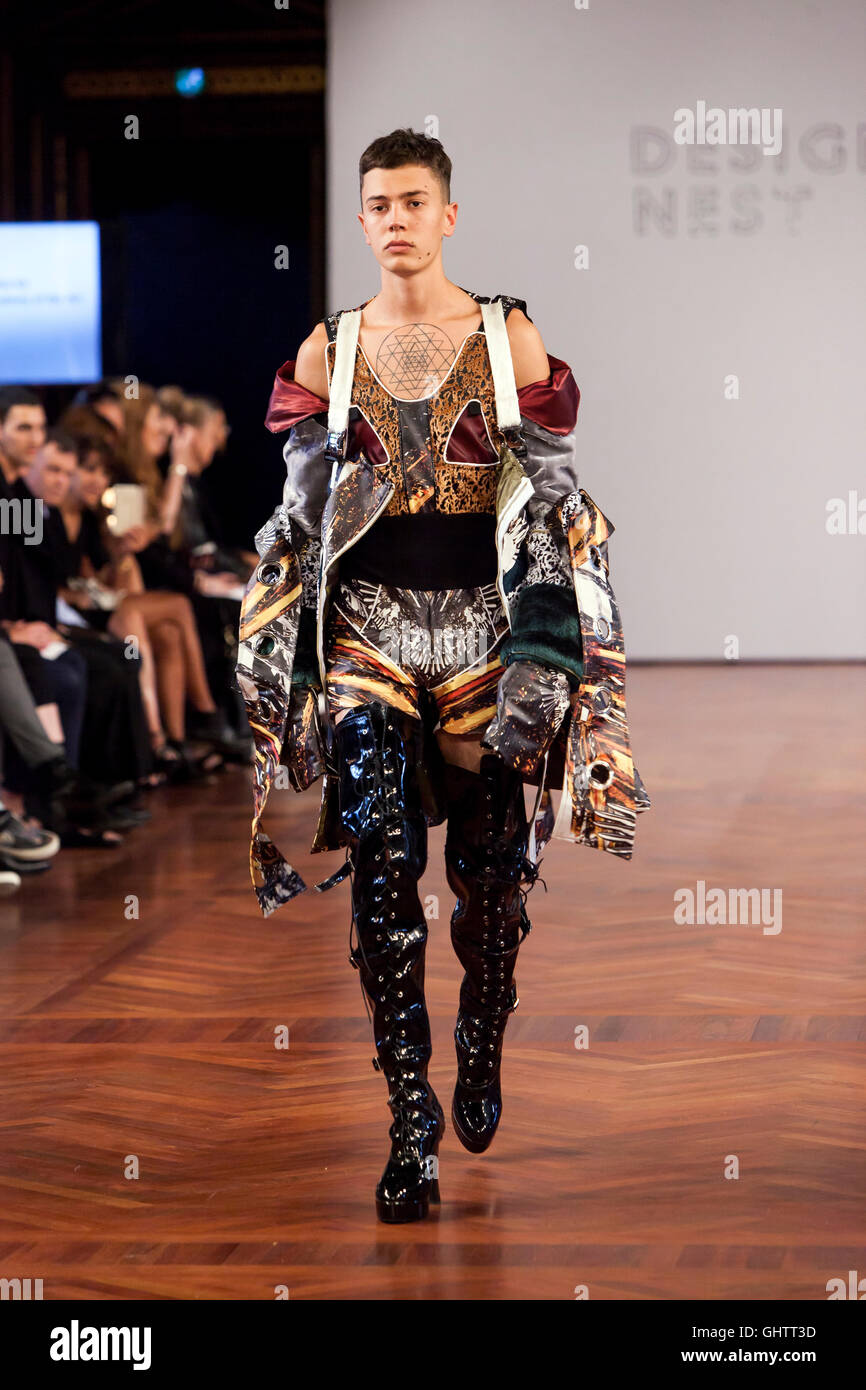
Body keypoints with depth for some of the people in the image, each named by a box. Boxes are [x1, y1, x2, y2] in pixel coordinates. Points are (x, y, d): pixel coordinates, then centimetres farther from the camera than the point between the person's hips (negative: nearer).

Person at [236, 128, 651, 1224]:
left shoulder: (511, 339, 2)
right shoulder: (328, 350, 7)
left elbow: (554, 512, 1)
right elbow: (299, 514, 10)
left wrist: (544, 658, -8)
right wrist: (268, 660, 5)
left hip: (485, 627, 0)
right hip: (367, 627, 1)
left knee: (489, 865, 5)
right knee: (382, 866, -10)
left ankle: (481, 1064, 31)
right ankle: (411, 1131, -7)